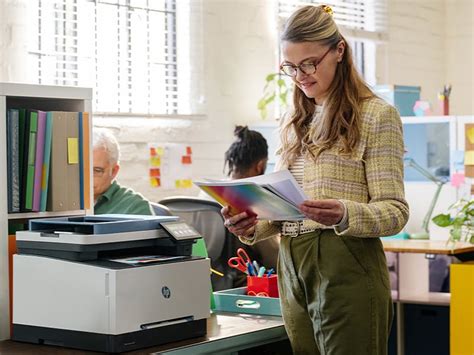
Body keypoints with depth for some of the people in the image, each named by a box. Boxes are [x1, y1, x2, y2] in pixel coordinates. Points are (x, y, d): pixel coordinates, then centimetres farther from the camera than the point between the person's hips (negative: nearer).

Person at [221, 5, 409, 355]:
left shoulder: (376, 115, -2)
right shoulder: (293, 123, 16)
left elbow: (395, 211, -7)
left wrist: (345, 215, -26)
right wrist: (252, 227, -3)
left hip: (346, 272, -5)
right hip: (293, 270, 6)